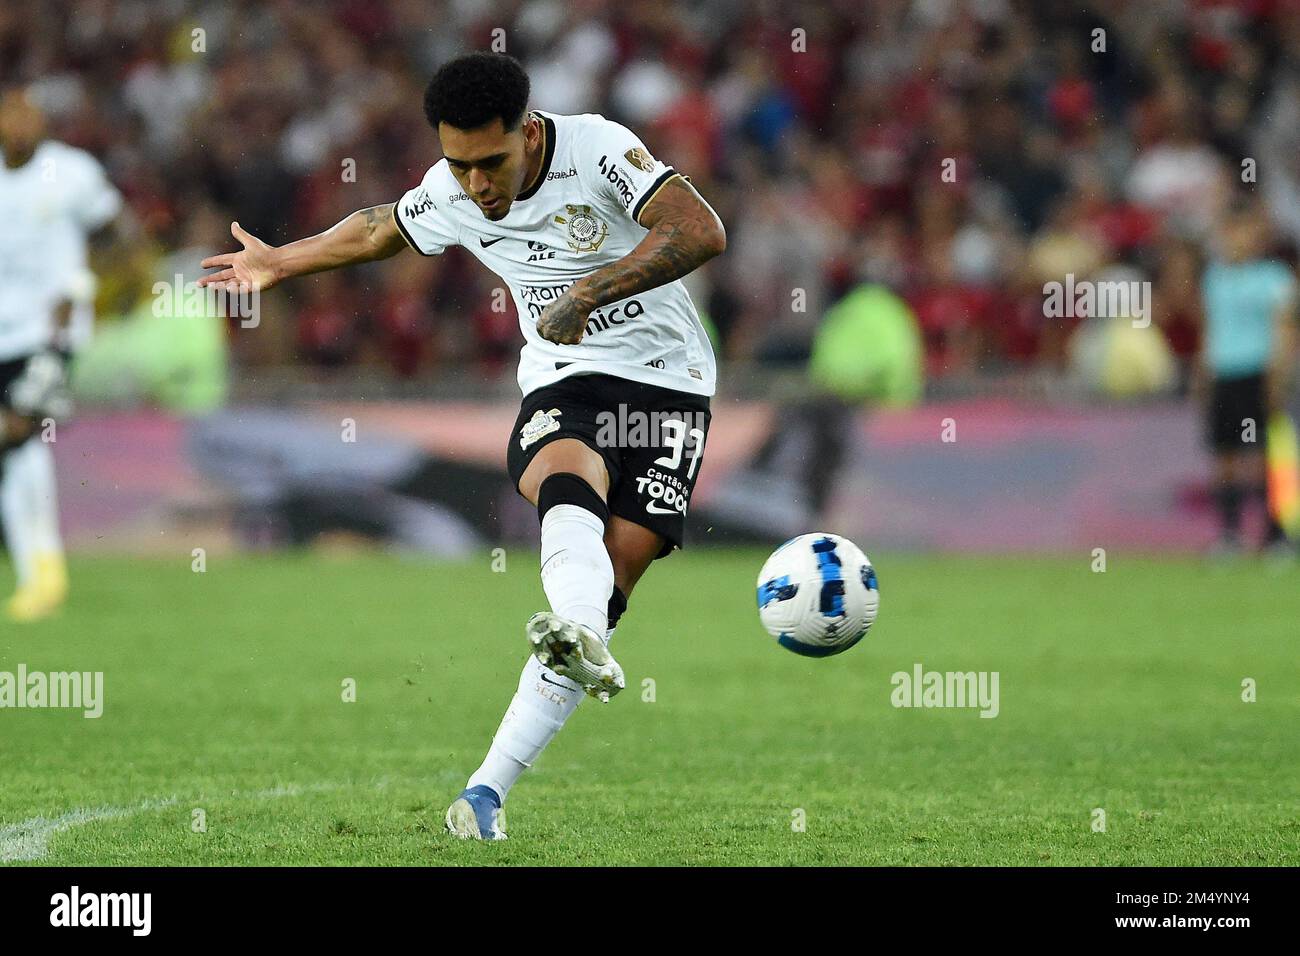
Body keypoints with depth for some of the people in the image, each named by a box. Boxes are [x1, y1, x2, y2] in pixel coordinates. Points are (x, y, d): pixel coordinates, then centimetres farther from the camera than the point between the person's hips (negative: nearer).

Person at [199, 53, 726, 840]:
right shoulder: (448, 196, -1)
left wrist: (591, 292, -30)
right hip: (563, 381, 3)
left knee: (611, 579, -14)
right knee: (567, 480, -34)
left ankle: (489, 788, -14)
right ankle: (583, 647, -63)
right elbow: (381, 229, 23)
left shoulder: (599, 150, -17)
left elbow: (704, 232, -27)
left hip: (665, 381, -3)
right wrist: (282, 262, 35)